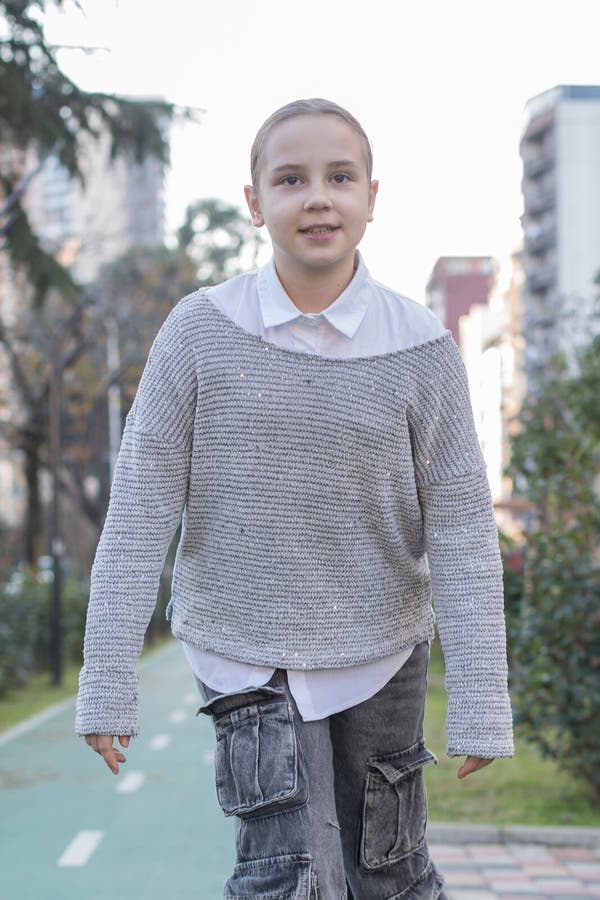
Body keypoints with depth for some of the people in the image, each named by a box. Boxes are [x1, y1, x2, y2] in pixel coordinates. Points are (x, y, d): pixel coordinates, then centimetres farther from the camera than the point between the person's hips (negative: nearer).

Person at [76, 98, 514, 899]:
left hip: (380, 653, 2)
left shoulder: (420, 347, -10)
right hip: (246, 654, -1)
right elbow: (140, 512, -10)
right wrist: (107, 684, -12)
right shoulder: (200, 334, -11)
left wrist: (481, 707, -12)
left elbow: (462, 531, -9)